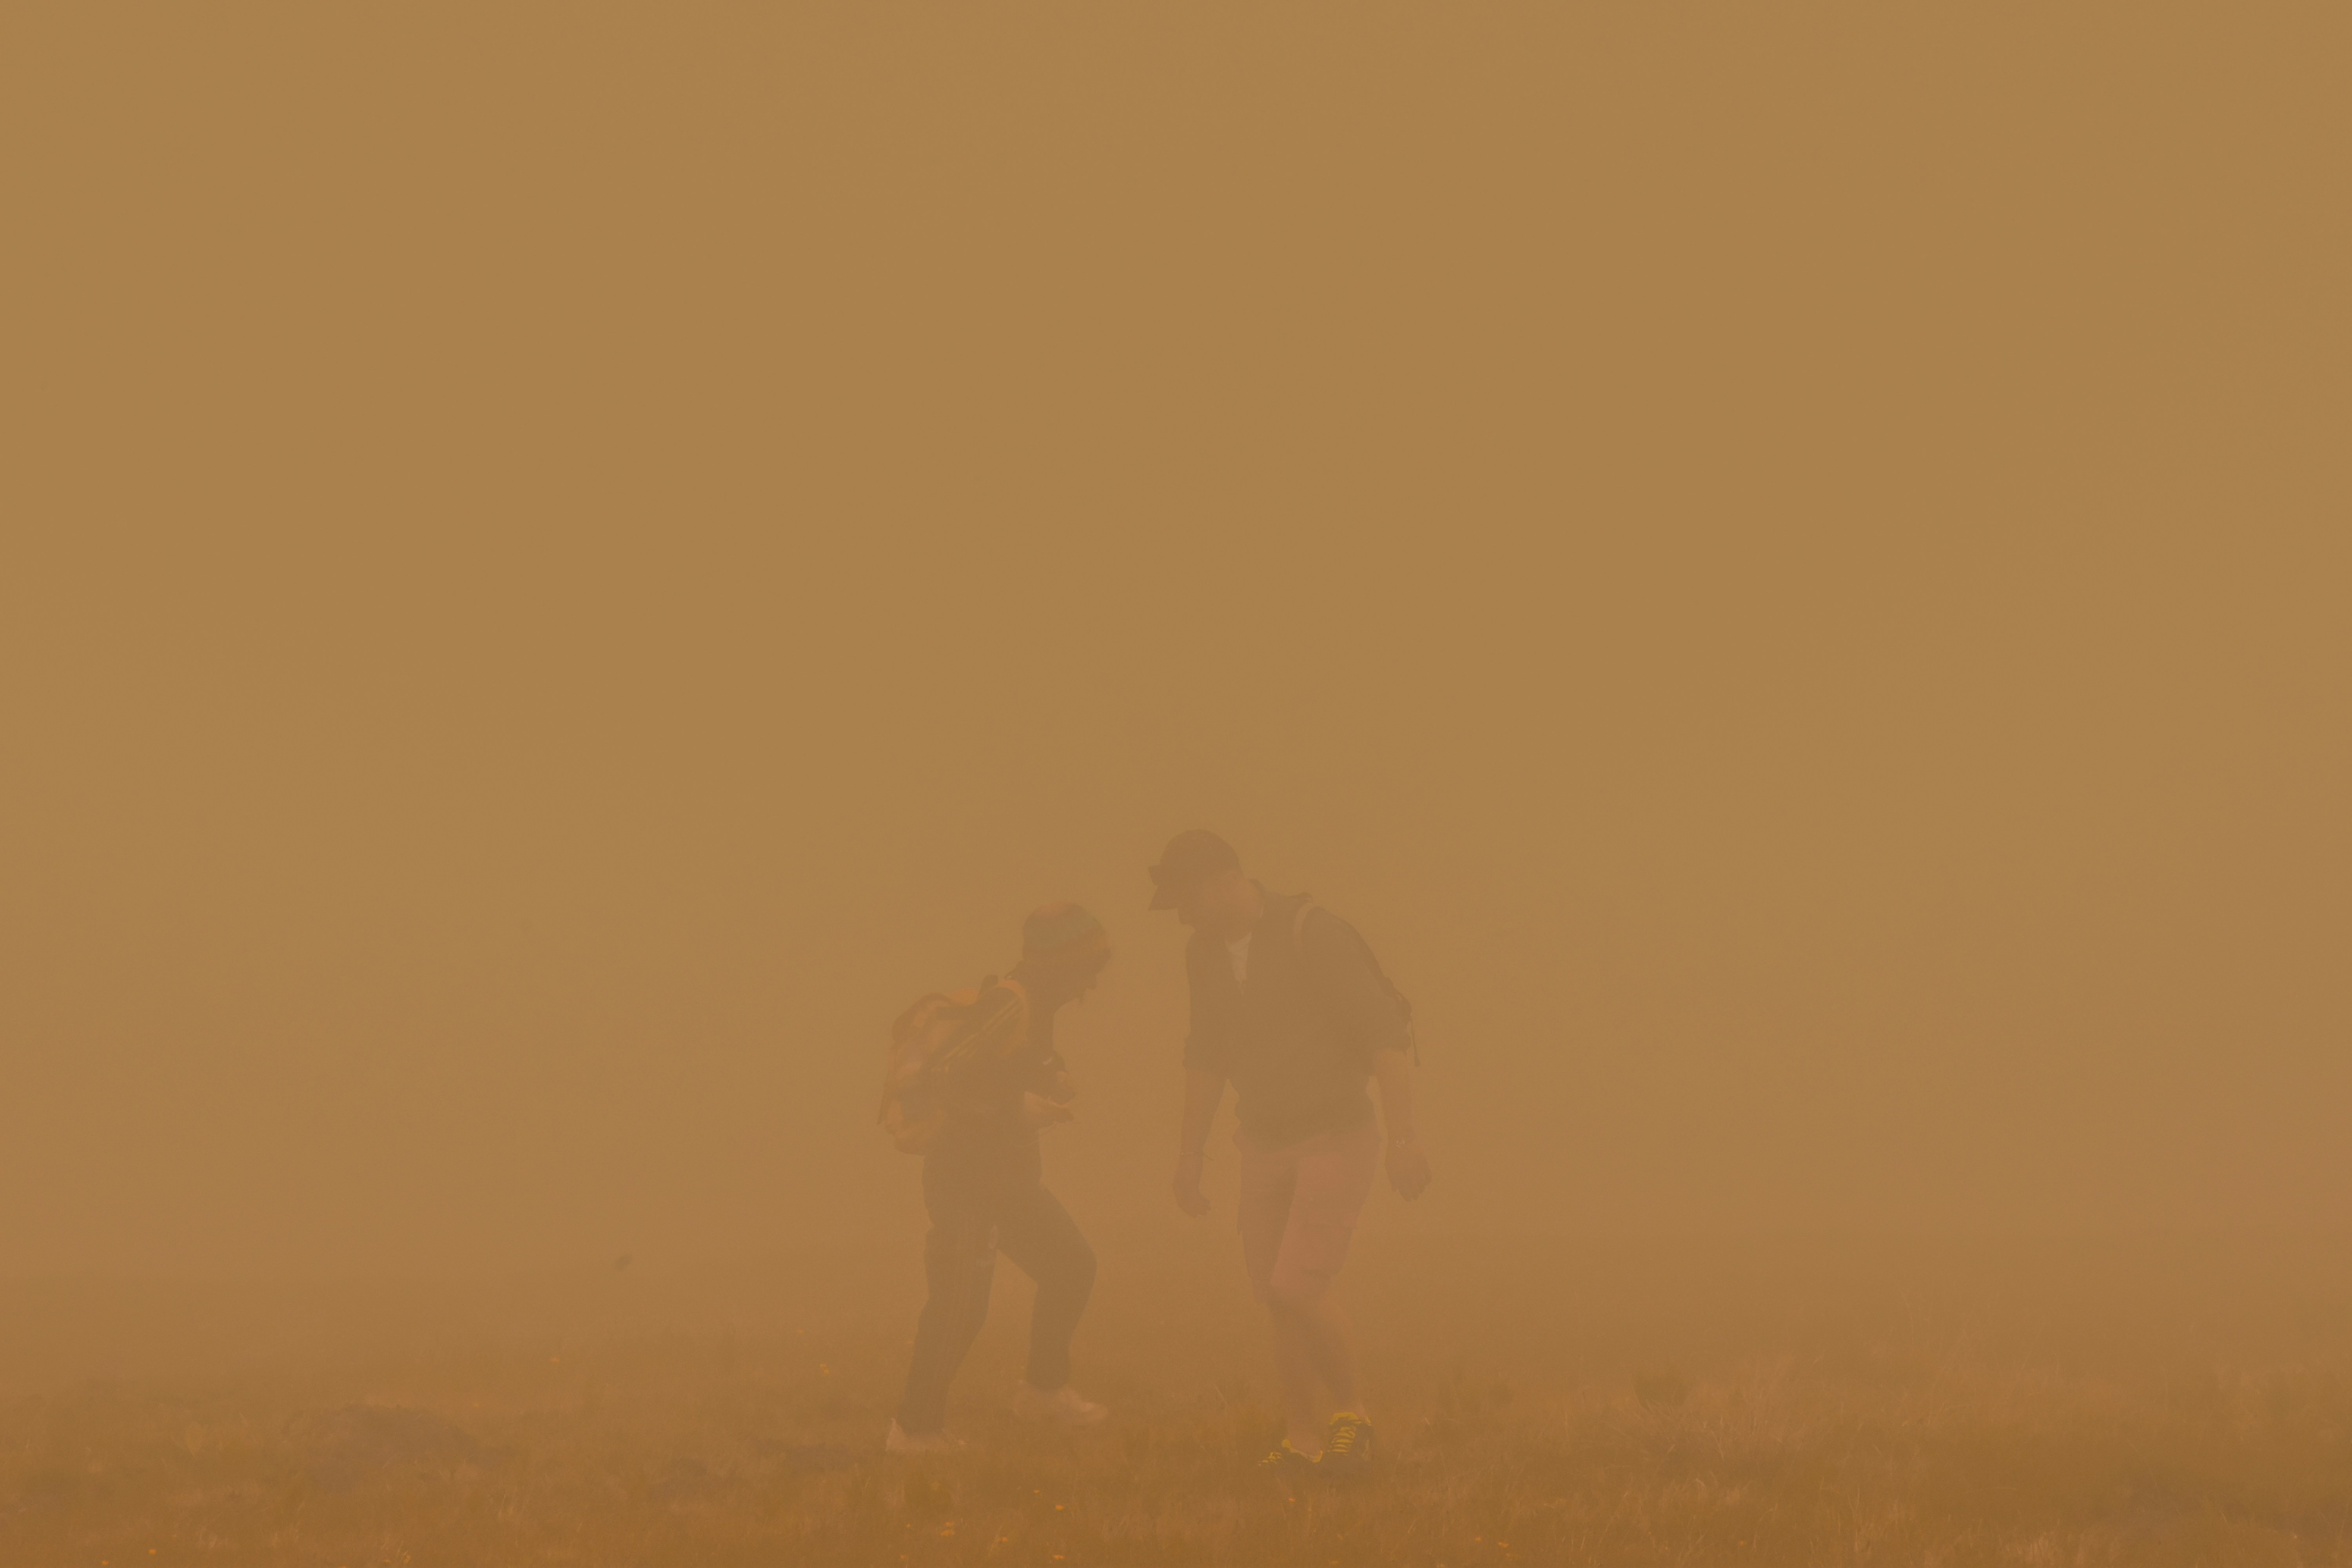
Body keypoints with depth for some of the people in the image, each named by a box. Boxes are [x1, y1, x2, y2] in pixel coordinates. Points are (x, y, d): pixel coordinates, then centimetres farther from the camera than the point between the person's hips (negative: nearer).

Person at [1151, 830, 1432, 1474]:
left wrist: (1405, 1136, -28)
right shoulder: (1208, 956, 2)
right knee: (1280, 1301, 4)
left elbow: (1386, 1031, -23)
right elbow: (1206, 1059, 14)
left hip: (1339, 1140, -6)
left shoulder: (1316, 934, -21)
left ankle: (1348, 1414, 4)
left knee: (1297, 1289, -17)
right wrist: (1188, 1158, 15)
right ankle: (1303, 1439, 18)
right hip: (1266, 1147, 7)